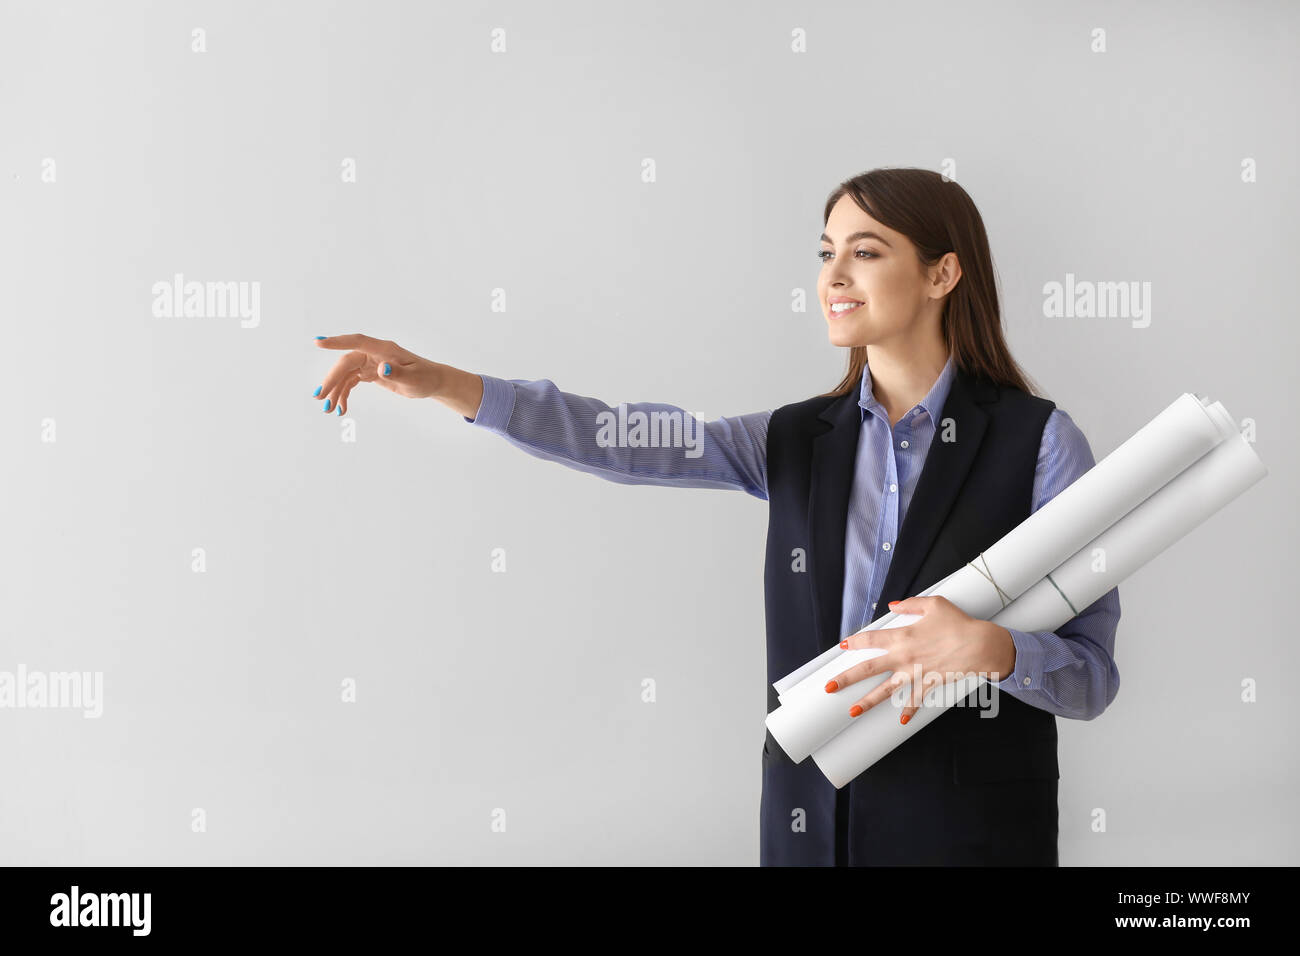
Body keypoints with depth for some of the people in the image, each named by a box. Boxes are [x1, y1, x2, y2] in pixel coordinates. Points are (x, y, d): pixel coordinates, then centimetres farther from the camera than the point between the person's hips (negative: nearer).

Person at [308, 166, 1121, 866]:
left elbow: (1092, 676, -6)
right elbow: (639, 446, -9)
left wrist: (991, 649, -26)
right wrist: (450, 385, -18)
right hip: (809, 820, 4)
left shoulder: (1037, 439, -7)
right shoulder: (797, 441, 6)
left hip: (971, 827, -3)